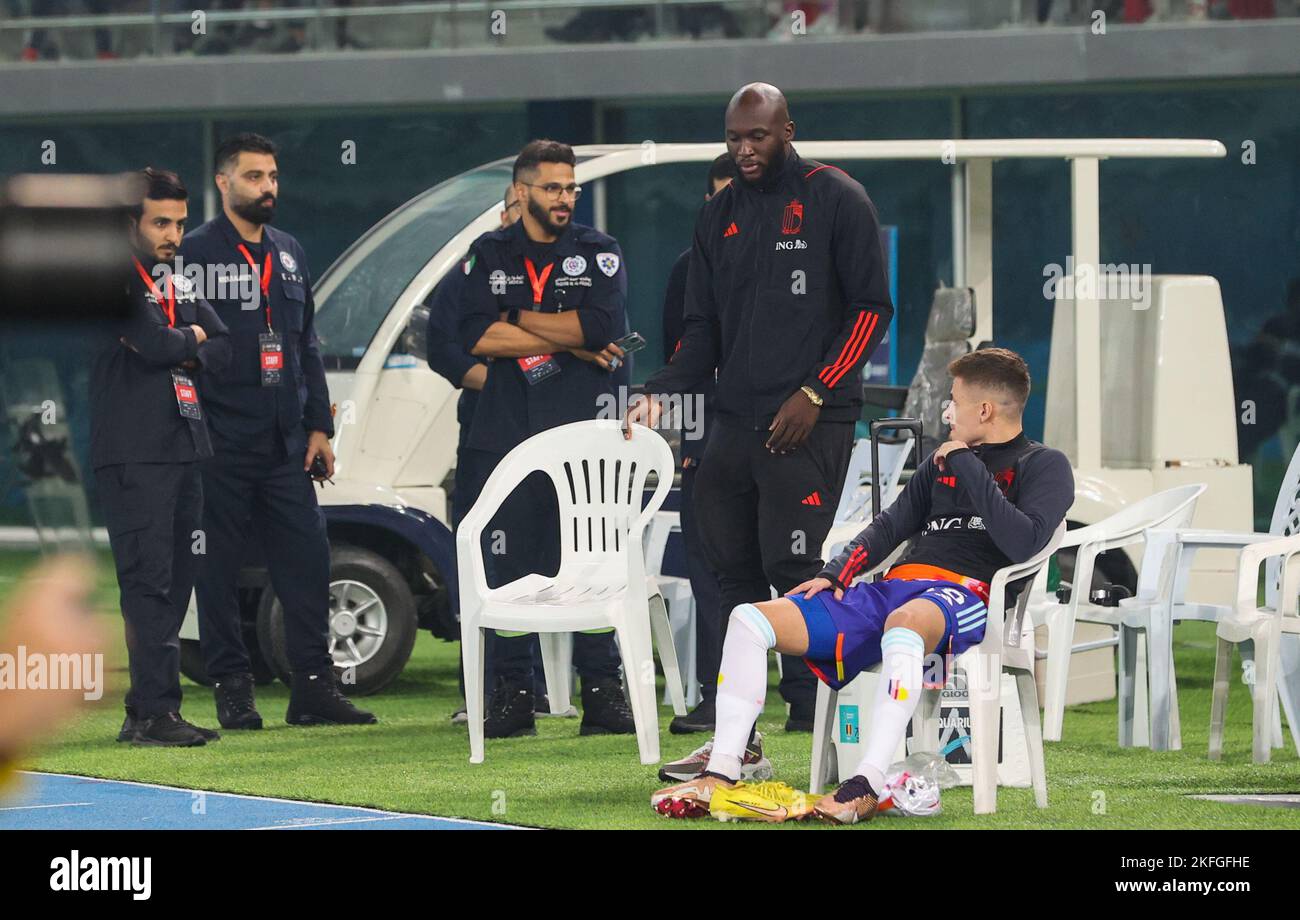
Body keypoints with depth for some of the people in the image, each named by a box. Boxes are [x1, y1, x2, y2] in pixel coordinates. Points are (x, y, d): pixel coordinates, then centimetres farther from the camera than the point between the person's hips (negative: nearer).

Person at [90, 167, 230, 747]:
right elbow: (155, 344, -19)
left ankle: (146, 712, 11)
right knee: (149, 582, -11)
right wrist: (191, 336, 2)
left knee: (175, 583, 7)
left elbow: (221, 350, 11)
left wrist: (174, 349, -8)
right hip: (134, 454, -8)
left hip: (184, 448, 8)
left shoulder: (180, 284, 19)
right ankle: (155, 713, -13)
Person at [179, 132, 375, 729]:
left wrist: (318, 426, 14)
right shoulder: (196, 252, -3)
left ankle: (313, 686, 5)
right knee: (219, 568, -1)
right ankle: (231, 689, 5)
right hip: (222, 442, -6)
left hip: (286, 444, 6)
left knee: (307, 559, 1)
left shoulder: (290, 254, 17)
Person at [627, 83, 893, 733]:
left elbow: (870, 308, -3)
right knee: (731, 566, 6)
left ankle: (808, 711, -9)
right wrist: (662, 390, 1)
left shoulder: (836, 200, 0)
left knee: (792, 567, -12)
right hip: (733, 422, 6)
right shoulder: (719, 216, 17)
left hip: (808, 426, -6)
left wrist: (815, 393, -12)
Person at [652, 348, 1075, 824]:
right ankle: (720, 773, -13)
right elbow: (892, 524, 27)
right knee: (750, 619, -6)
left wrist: (970, 470, -7)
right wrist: (835, 573, 11)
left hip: (967, 595, -8)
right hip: (893, 587, 8)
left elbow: (1025, 543, -13)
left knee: (903, 623, -45)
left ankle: (867, 785, -50)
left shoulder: (1043, 465, 5)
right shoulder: (944, 459, 27)